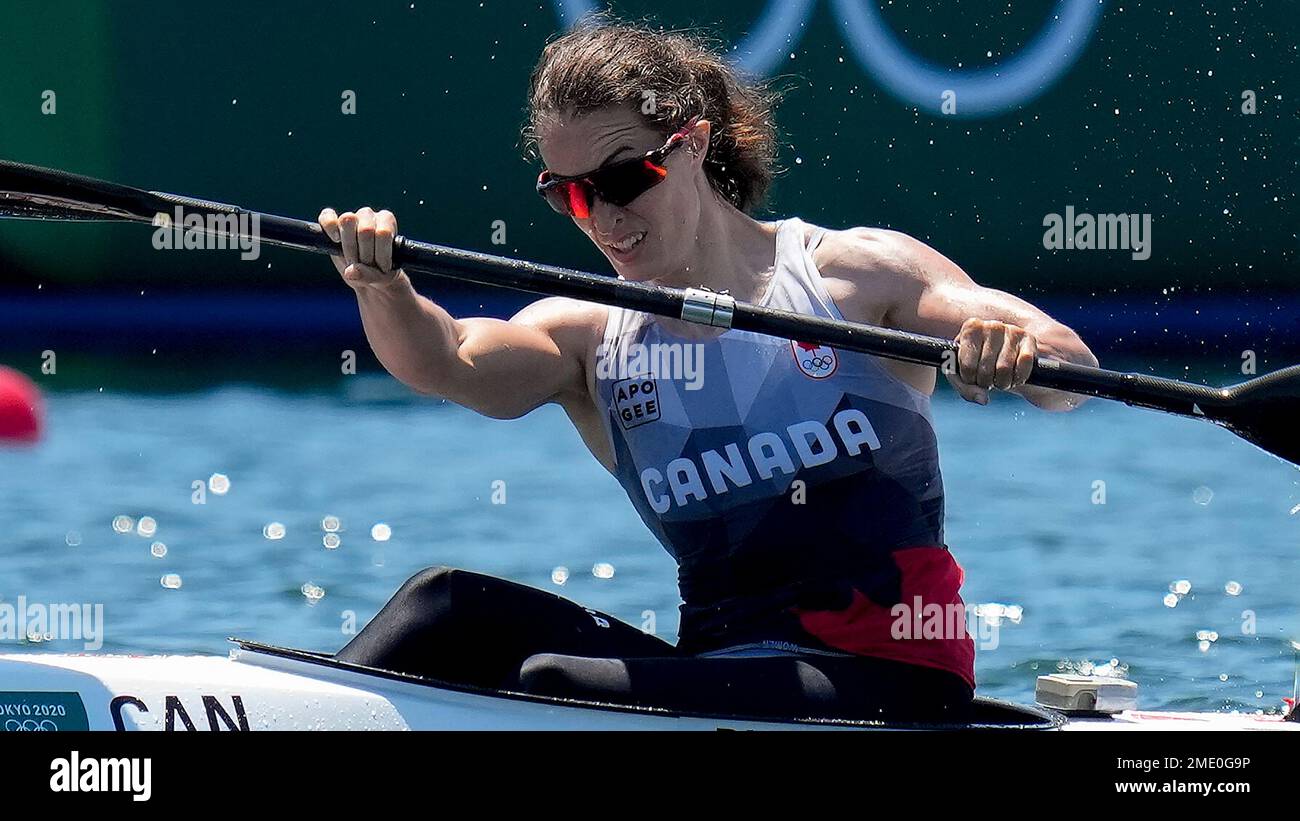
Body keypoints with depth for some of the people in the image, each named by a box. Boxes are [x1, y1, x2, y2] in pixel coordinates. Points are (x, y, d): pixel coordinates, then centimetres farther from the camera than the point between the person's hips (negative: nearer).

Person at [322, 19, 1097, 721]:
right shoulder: (589, 338, 10)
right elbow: (450, 359, -10)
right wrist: (382, 289, -32)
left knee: (551, 684, -24)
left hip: (891, 683, -5)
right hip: (718, 660, 5)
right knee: (455, 606, -15)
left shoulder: (856, 274, -2)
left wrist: (1015, 348, -36)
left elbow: (1072, 377, -12)